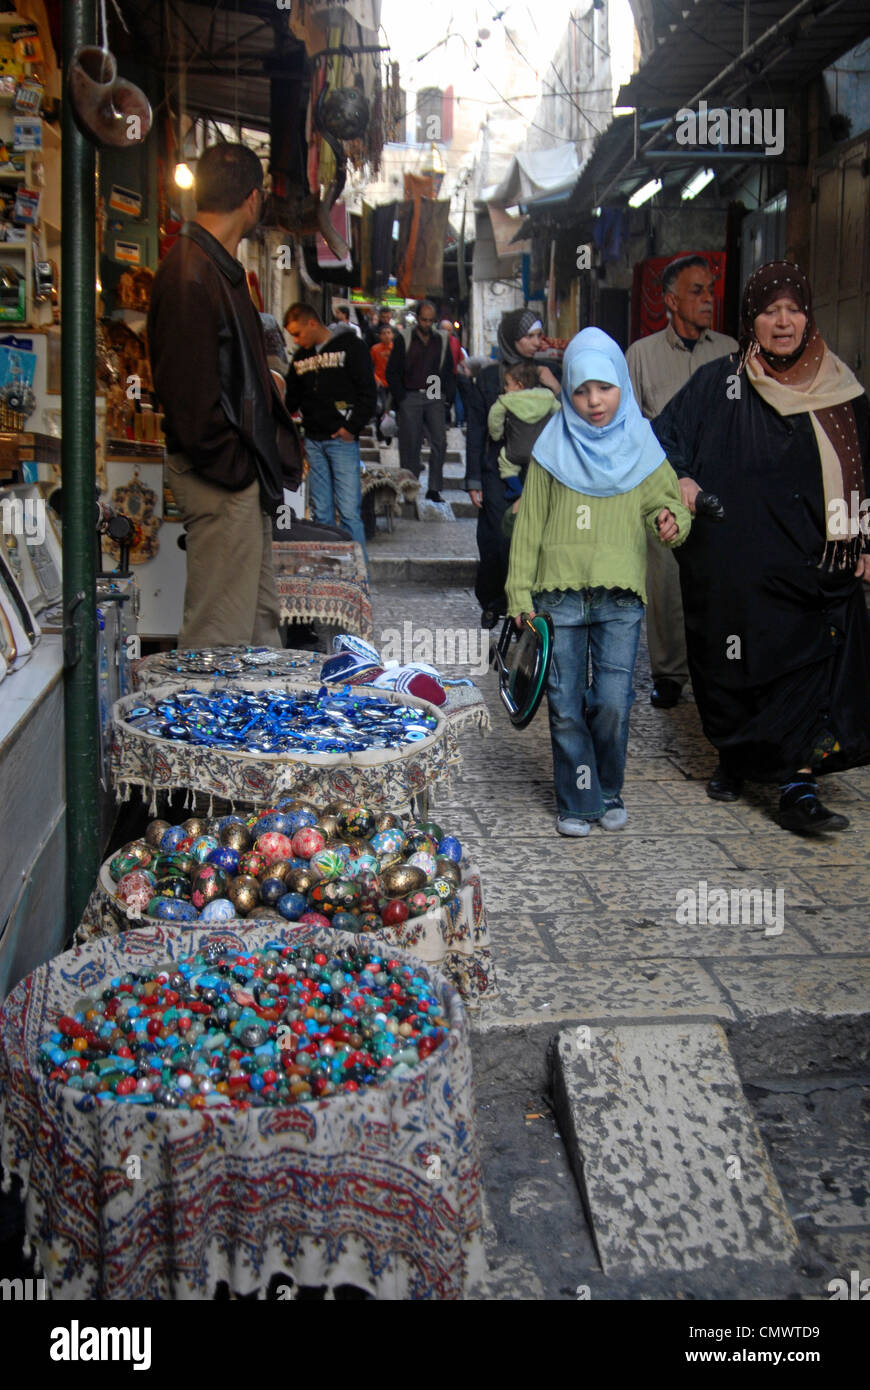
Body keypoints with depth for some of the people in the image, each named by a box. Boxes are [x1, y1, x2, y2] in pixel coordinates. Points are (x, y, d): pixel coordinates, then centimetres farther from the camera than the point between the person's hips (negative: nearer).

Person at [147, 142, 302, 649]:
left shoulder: (221, 268, 16)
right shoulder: (190, 275, -17)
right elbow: (189, 392, -21)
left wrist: (279, 446, 13)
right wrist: (233, 466, -15)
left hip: (245, 474, 11)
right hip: (221, 477, -11)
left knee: (262, 616, 18)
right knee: (221, 632, -4)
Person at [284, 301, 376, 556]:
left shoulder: (350, 346, -2)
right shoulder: (301, 356, 16)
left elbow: (367, 391, -6)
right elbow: (292, 398, 21)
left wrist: (352, 427, -11)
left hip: (342, 439, -6)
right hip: (313, 441, 6)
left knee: (349, 512, -9)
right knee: (321, 513, 7)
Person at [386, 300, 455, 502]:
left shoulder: (442, 340, 10)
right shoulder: (404, 339, 1)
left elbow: (449, 372, 15)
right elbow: (392, 372, 3)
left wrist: (448, 398, 6)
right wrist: (400, 398, -5)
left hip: (435, 398, 2)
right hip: (410, 397, -2)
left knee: (440, 442, -7)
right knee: (410, 445, 0)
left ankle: (434, 488, -2)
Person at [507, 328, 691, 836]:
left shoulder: (640, 447, 7)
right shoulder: (553, 448, 5)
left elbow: (667, 503, 10)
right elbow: (530, 522, 8)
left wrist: (672, 522, -15)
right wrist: (520, 592, 4)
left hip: (621, 597, 0)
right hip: (559, 594, 1)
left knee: (612, 704, -5)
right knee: (565, 706, 3)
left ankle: (609, 794, 19)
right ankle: (578, 802, 17)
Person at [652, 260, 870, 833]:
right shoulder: (718, 384, 4)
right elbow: (665, 438, 3)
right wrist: (680, 481, -17)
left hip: (818, 561, 2)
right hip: (737, 565, -1)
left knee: (815, 666, -7)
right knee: (737, 658, 6)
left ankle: (798, 786, -6)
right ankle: (734, 759, 27)